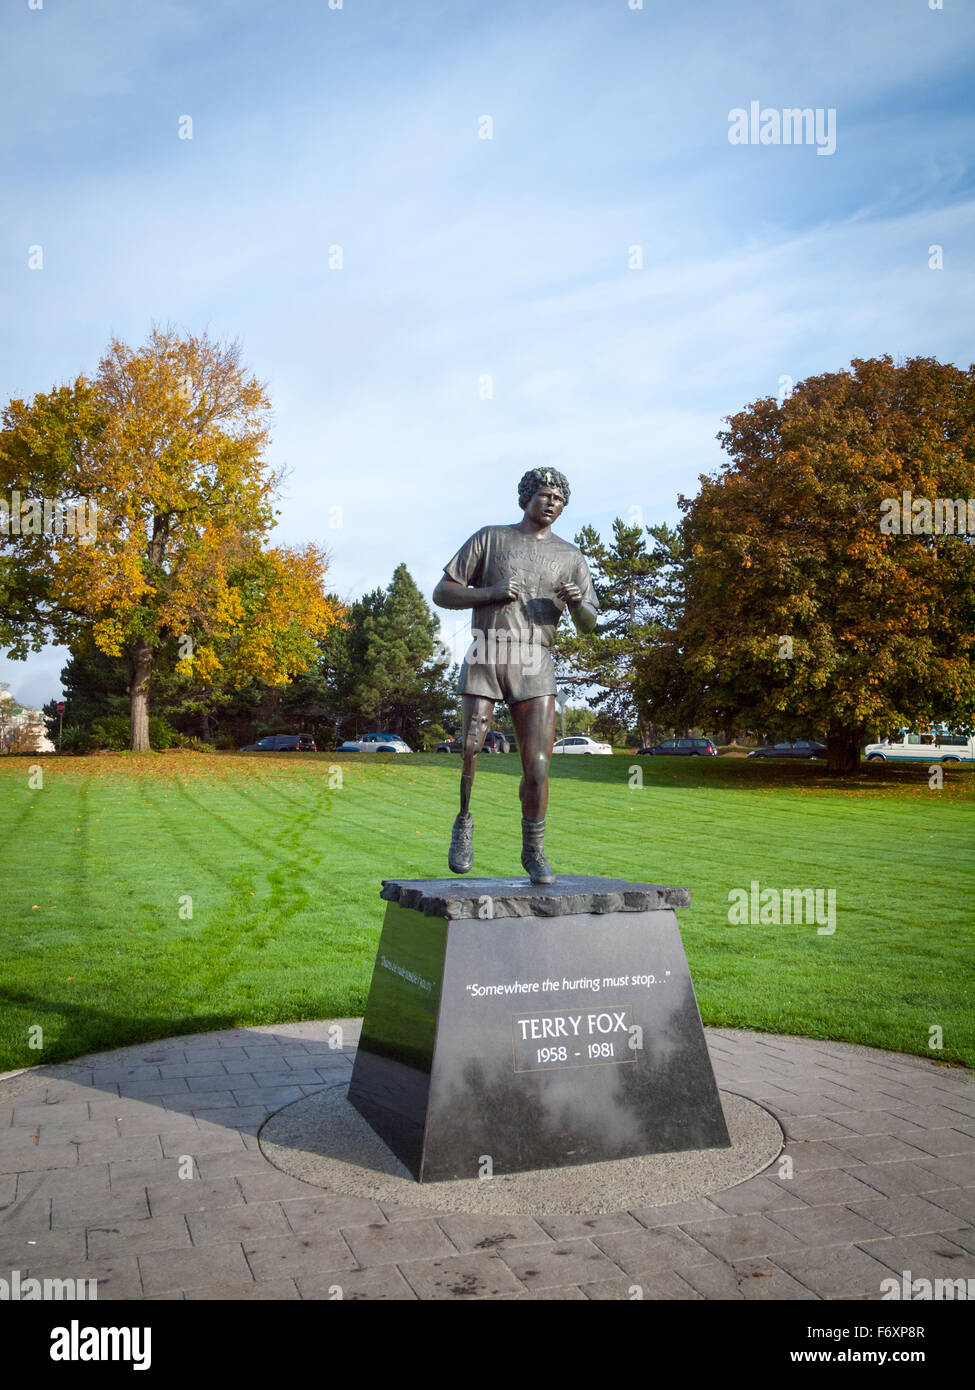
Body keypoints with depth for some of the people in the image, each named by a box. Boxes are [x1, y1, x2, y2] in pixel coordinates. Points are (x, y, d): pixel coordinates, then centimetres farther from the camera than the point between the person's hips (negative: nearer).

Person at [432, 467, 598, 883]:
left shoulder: (569, 556, 15)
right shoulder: (489, 538, 10)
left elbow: (589, 624, 15)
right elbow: (442, 593, 6)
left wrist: (577, 601, -9)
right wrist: (490, 593, -11)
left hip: (534, 665, 1)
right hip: (483, 660, -1)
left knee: (537, 765, -6)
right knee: (468, 752, -8)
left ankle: (533, 851, 12)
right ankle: (463, 824, 19)